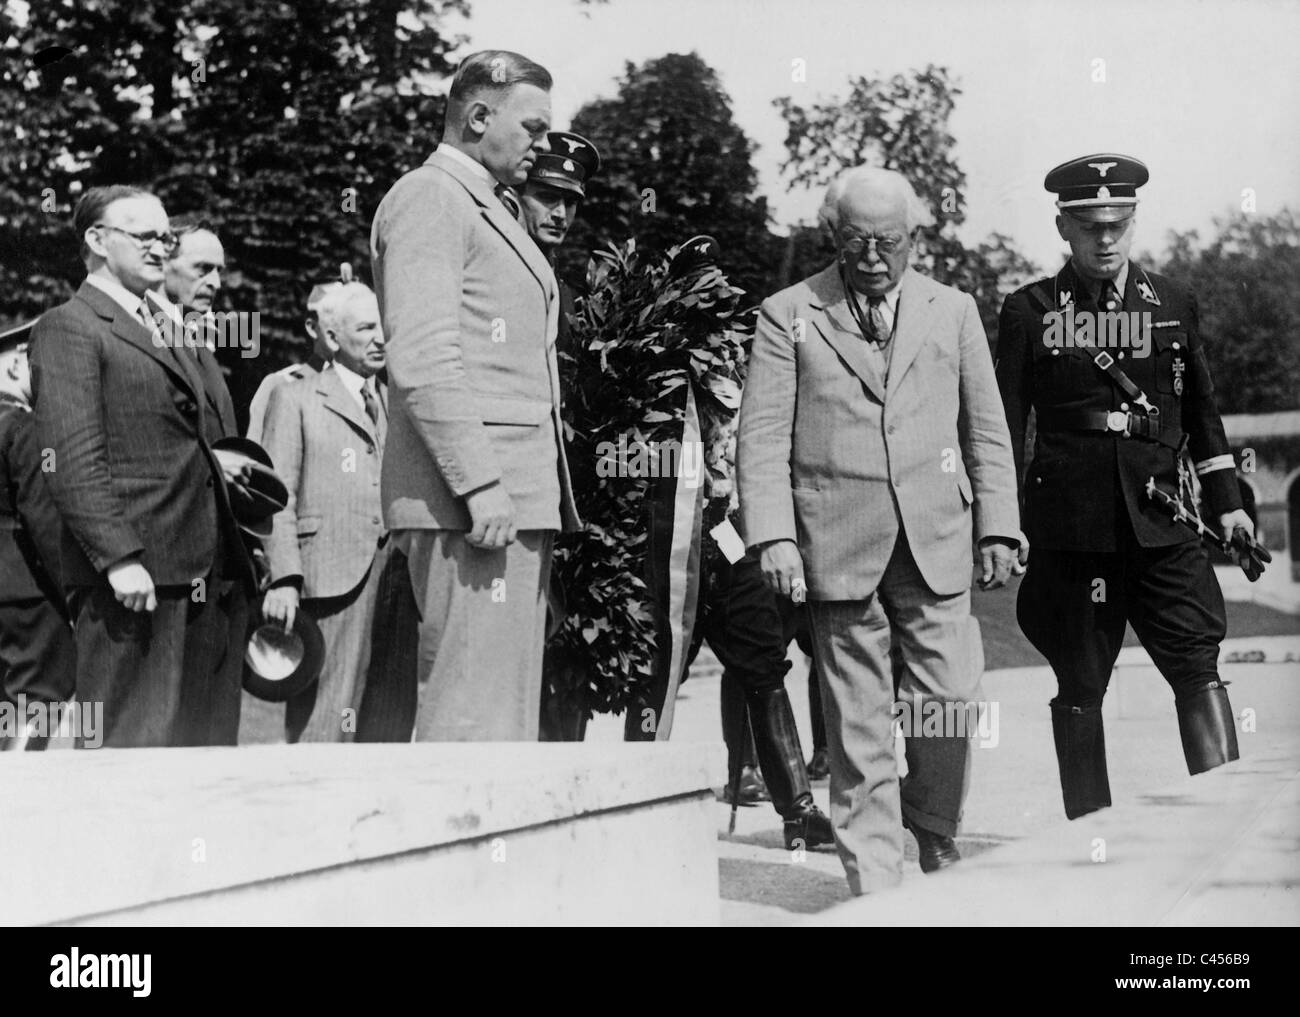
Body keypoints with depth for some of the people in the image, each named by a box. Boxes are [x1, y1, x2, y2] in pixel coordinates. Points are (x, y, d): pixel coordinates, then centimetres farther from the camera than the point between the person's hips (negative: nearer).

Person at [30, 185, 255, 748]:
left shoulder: (161, 332, 25)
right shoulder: (67, 329, -3)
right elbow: (72, 463, -13)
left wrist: (208, 459, 13)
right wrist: (120, 558, -20)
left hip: (206, 578, 9)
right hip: (137, 577, -9)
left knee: (206, 739, 7)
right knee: (133, 746, -8)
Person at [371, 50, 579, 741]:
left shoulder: (486, 211, 25)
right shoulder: (430, 198, -5)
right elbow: (421, 361, -16)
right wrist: (479, 484, -21)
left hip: (513, 501, 10)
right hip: (471, 503, -10)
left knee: (507, 715, 9)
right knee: (472, 717, -12)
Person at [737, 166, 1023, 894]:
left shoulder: (953, 311, 14)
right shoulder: (788, 316, 6)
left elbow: (987, 432, 15)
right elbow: (763, 436, 1)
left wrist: (998, 529, 6)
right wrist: (774, 536, -10)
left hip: (936, 539, 2)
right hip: (837, 545, -2)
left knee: (951, 701, -4)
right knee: (858, 720, 0)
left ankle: (938, 840, 21)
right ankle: (873, 878, 9)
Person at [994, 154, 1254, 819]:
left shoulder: (1173, 304, 10)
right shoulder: (1029, 312, 2)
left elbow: (1201, 411, 17)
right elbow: (1005, 426, 4)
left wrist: (1225, 502, 13)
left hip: (1161, 521, 2)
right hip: (1070, 526, -2)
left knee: (1198, 665, -8)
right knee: (1079, 687, 4)